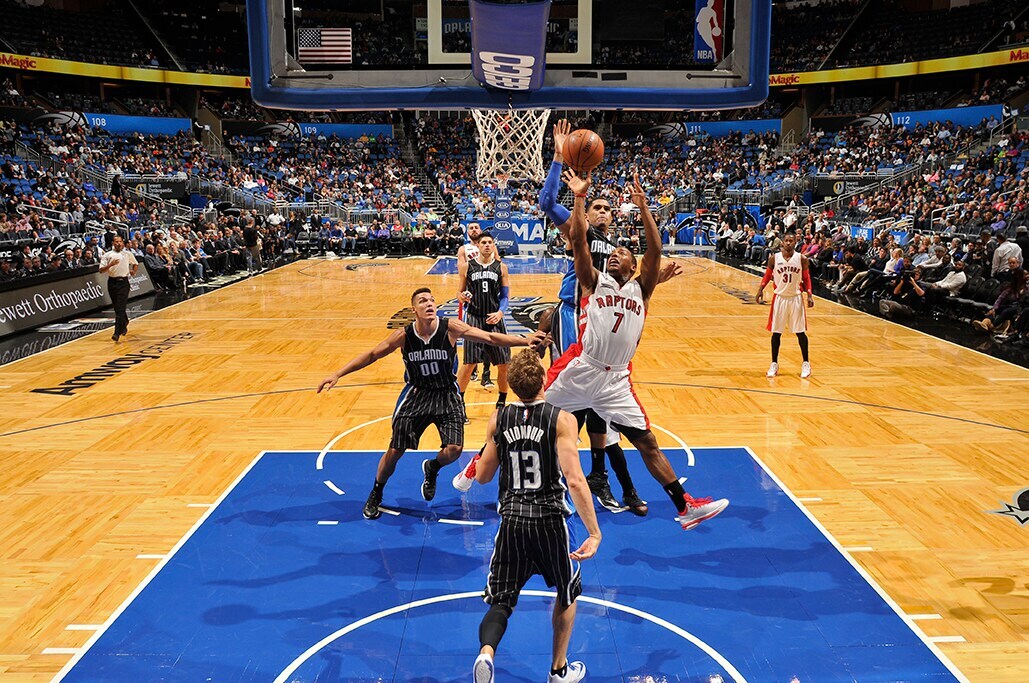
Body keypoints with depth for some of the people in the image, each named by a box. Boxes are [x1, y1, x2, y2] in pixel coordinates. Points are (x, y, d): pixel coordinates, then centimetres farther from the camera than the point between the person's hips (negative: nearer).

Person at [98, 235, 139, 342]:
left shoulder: (128, 254, 6)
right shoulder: (107, 255, 3)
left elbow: (136, 264, 24)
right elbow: (101, 270, -4)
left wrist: (133, 271, 7)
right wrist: (110, 264, -19)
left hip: (123, 282, -2)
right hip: (112, 282, 2)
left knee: (120, 308, -11)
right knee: (117, 308, 12)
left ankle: (117, 332, -15)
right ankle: (124, 324, 36)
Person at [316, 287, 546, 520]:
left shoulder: (451, 328, -17)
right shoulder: (404, 335, -14)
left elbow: (490, 338, -15)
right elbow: (372, 355, -5)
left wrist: (525, 340, -23)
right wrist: (338, 374, -9)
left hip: (447, 395, 0)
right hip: (417, 394, 1)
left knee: (453, 450, -14)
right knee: (394, 451, 1)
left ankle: (431, 469, 24)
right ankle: (375, 496, 28)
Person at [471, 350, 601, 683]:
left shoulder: (498, 420, -1)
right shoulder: (562, 420, -11)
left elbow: (482, 476, 7)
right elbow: (575, 481, -21)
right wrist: (594, 533, -19)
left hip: (512, 519, 2)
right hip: (550, 520, -2)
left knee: (501, 600, 12)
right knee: (568, 592, 24)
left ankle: (487, 652, -18)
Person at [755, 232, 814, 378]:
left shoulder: (802, 259, -4)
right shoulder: (774, 258, -3)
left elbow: (806, 278, 3)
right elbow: (767, 275, 7)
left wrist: (809, 295, -7)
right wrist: (761, 289, -7)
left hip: (796, 298, 0)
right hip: (779, 298, 0)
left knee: (800, 332, 3)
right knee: (776, 332, 3)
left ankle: (806, 363, 16)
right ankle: (774, 364, 14)